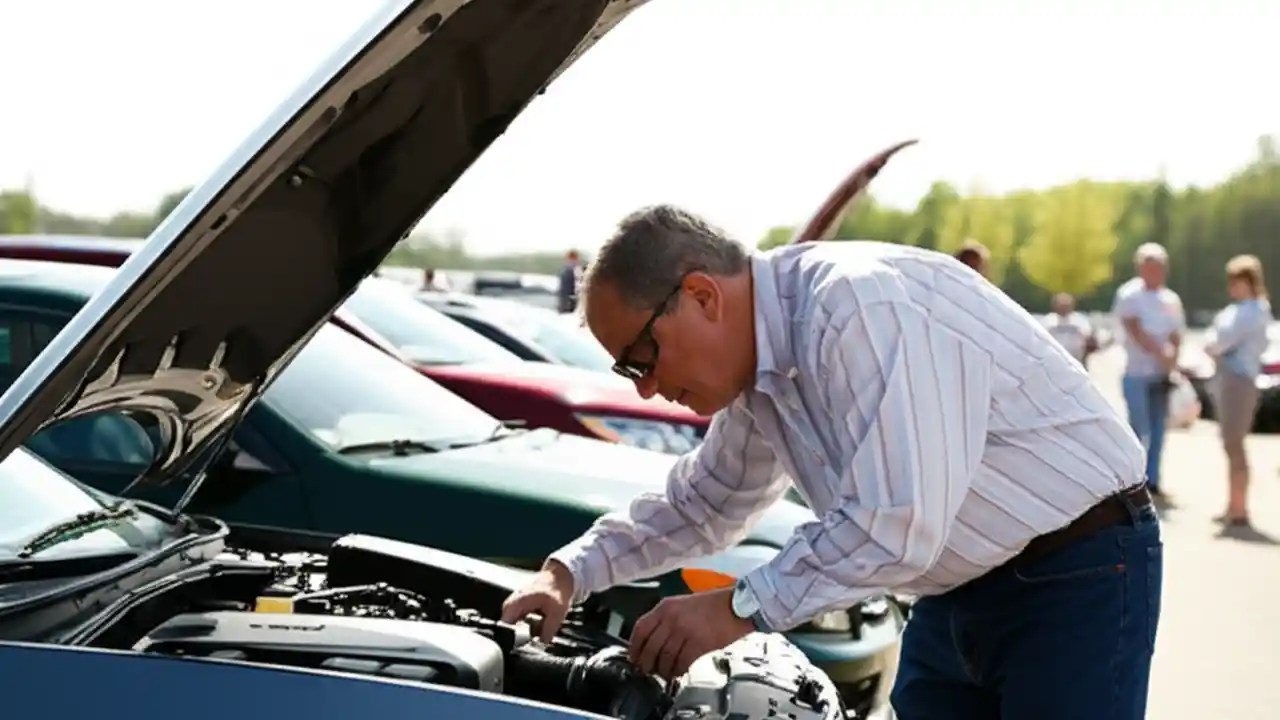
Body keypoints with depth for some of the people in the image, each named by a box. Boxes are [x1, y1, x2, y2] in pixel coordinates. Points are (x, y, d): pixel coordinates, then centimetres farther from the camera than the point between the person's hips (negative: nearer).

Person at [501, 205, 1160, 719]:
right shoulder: (760, 369, 4)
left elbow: (895, 526, -31)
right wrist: (568, 575, 8)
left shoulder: (861, 304, -26)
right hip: (958, 592, 9)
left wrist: (740, 608, -21)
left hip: (1076, 579, -9)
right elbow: (697, 506, 20)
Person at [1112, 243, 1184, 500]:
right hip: (1137, 374, -5)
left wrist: (1172, 359, -8)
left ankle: (1152, 479, 14)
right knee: (1139, 430, -7)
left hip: (1162, 375, 5)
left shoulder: (1171, 299, 12)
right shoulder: (1129, 295, -5)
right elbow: (1137, 332, -13)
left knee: (1158, 430, 6)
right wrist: (1161, 354, -16)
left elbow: (1176, 336, 10)